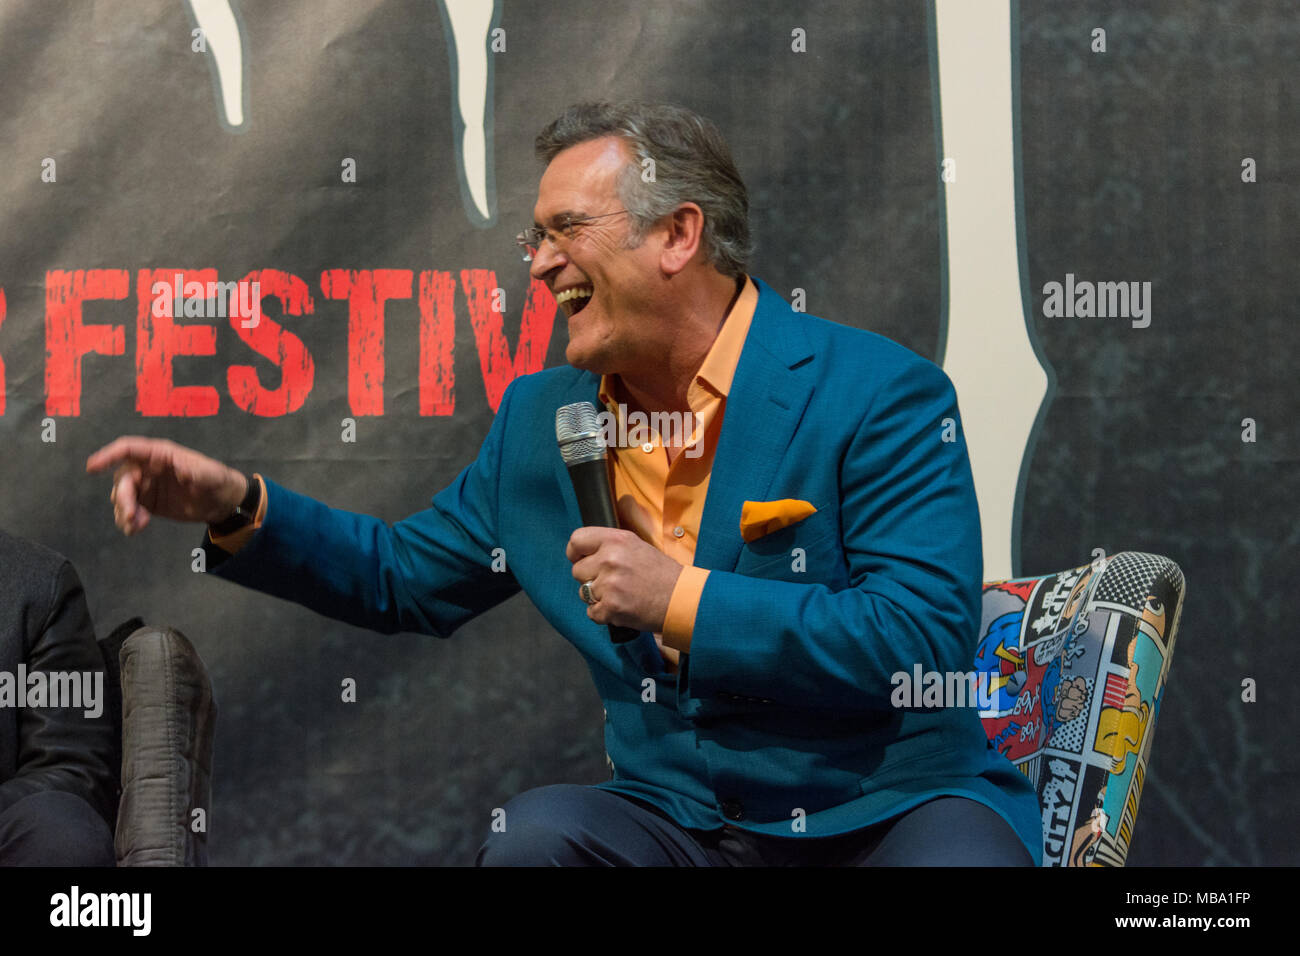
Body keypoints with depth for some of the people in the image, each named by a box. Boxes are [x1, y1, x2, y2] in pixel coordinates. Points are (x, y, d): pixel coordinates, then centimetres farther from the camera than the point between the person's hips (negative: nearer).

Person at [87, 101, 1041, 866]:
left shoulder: (882, 394, -8)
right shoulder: (541, 418, 11)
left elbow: (926, 638, -17)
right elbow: (402, 576, 21)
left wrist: (684, 601, -19)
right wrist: (236, 506, 5)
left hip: (892, 810, -4)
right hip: (683, 821, 4)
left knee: (957, 846, -35)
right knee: (536, 831, -26)